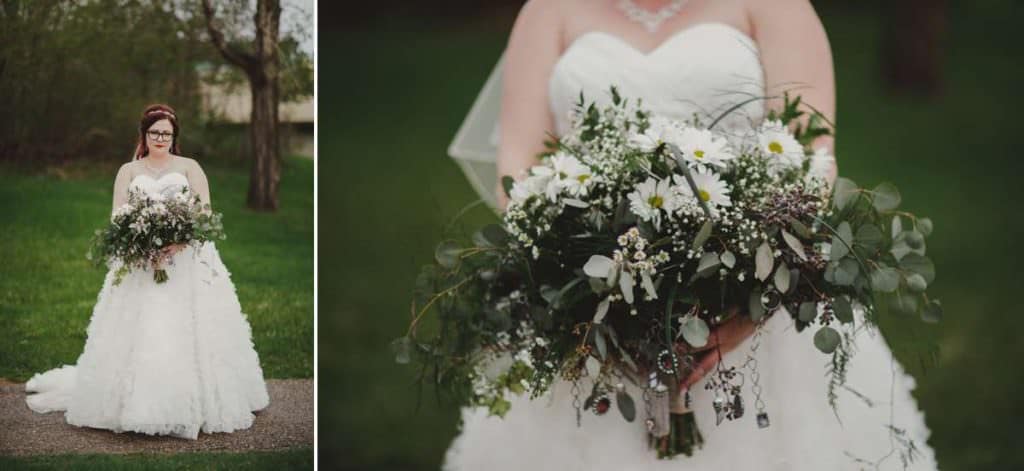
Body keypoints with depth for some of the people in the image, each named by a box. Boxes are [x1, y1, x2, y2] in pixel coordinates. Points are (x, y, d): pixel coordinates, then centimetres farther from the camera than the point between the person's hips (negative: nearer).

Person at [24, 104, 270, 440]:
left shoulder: (189, 167, 11)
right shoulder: (129, 171, 15)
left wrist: (180, 240, -18)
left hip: (187, 258, -1)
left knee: (189, 332, -9)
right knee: (137, 333, -8)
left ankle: (197, 404, -4)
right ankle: (137, 405, -3)